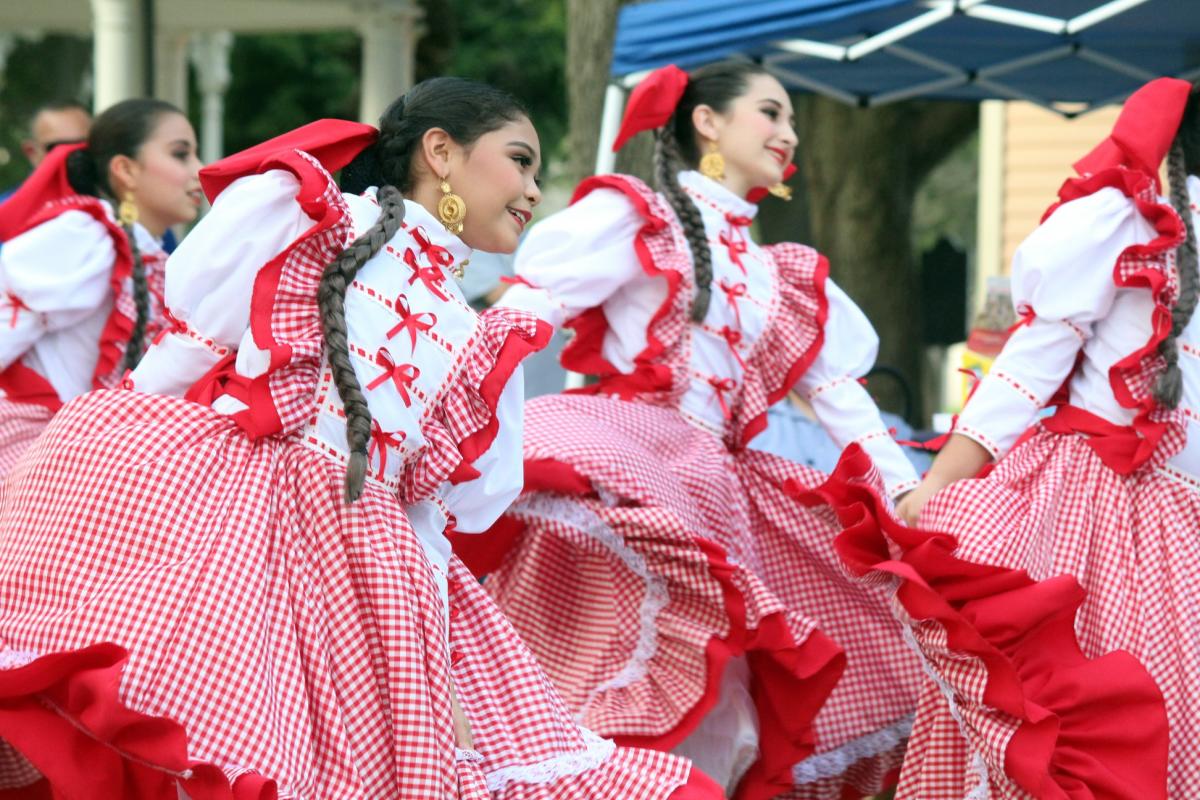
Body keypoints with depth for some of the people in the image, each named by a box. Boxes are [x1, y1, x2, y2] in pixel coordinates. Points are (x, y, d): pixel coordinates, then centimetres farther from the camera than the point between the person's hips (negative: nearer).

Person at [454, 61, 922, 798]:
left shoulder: (787, 279, 26)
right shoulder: (634, 214, 7)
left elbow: (839, 390, 23)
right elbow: (522, 312, -2)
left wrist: (908, 490, 10)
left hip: (712, 485, 7)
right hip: (625, 459, -7)